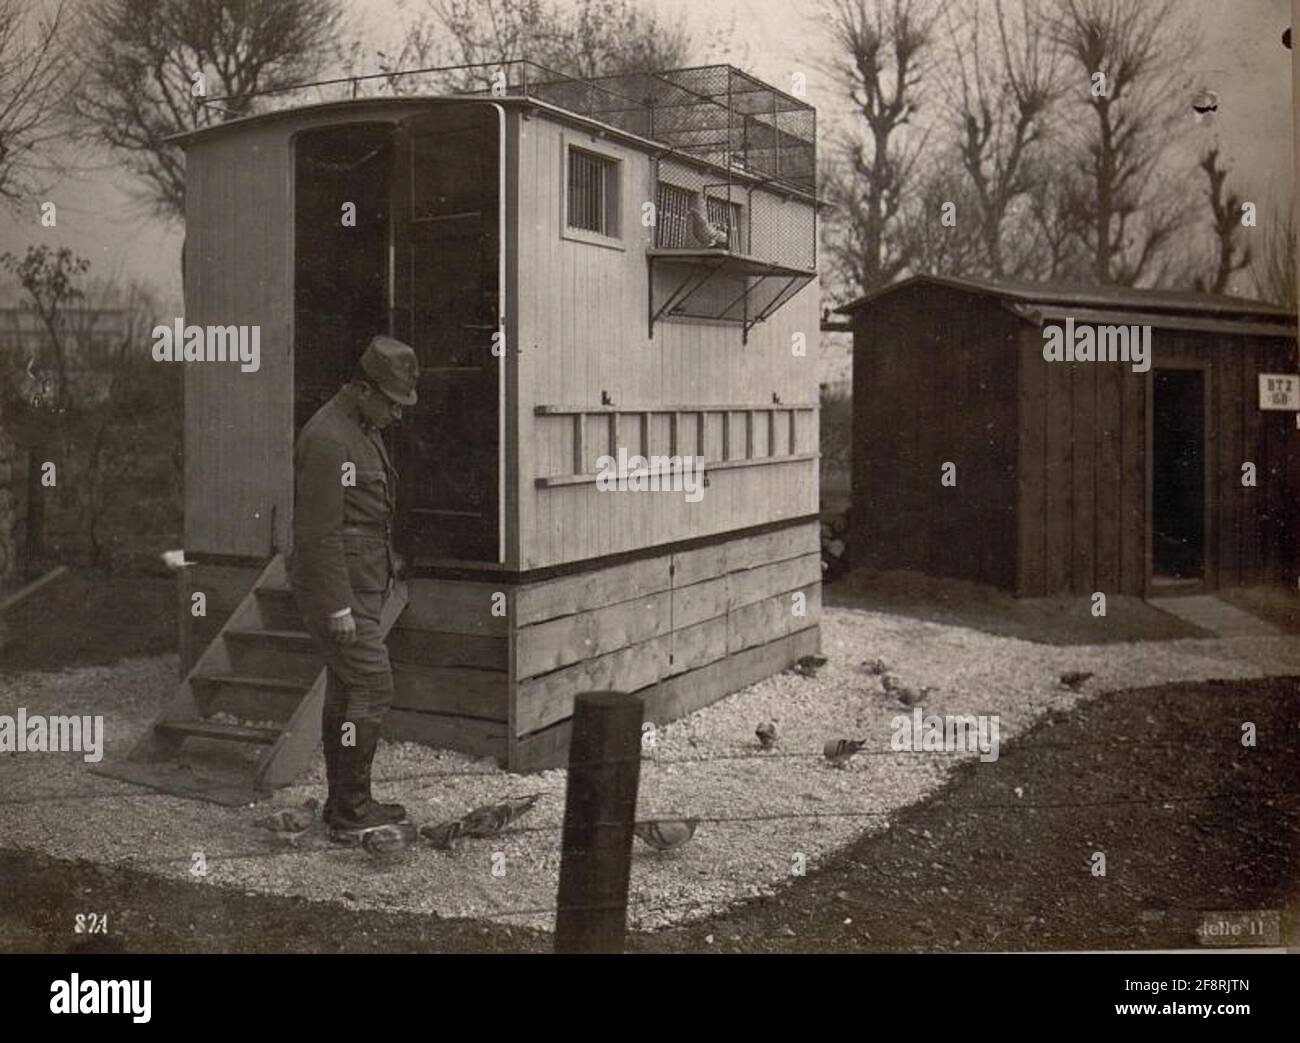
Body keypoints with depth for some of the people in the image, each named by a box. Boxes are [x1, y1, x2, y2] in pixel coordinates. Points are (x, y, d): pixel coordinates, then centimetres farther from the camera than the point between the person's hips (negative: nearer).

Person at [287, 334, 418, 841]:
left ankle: (345, 805, 22)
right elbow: (319, 529, -22)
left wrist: (378, 577, 22)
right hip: (336, 589, -10)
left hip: (359, 584, 10)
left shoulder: (360, 430, 13)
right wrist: (337, 607, -22)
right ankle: (351, 811, -2)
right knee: (372, 687, -9)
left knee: (347, 690, 13)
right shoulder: (327, 438, -19)